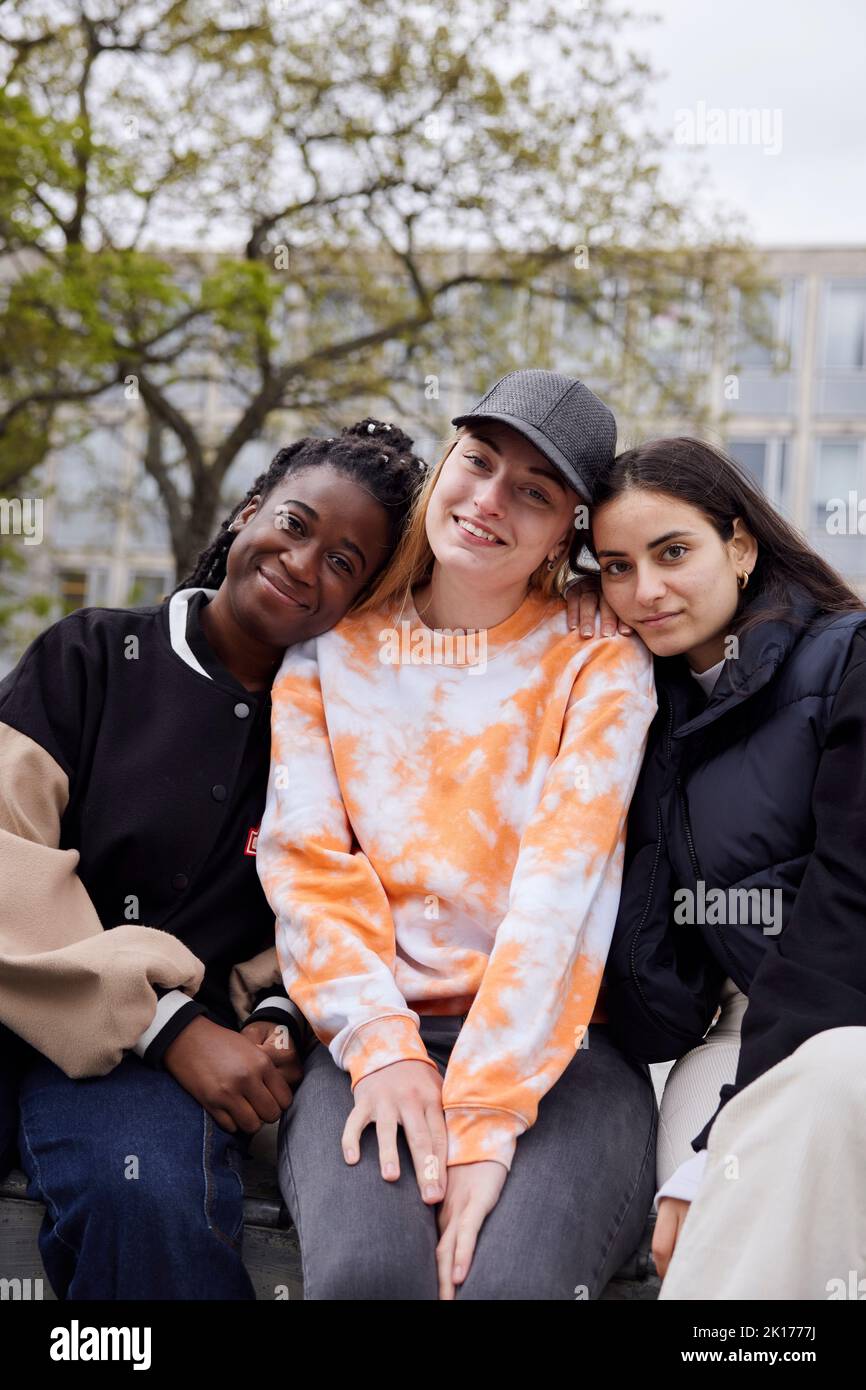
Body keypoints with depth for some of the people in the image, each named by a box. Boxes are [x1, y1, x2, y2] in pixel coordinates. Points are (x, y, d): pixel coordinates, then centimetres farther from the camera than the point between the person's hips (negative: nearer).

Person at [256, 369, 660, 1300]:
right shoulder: (331, 652, 11)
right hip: (374, 1035, 1)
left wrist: (485, 1114, -20)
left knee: (510, 1278, -30)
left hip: (555, 1045, -1)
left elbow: (564, 877, -10)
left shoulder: (599, 661, 3)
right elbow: (305, 858, 2)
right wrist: (381, 1041, -15)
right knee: (367, 1268, -29)